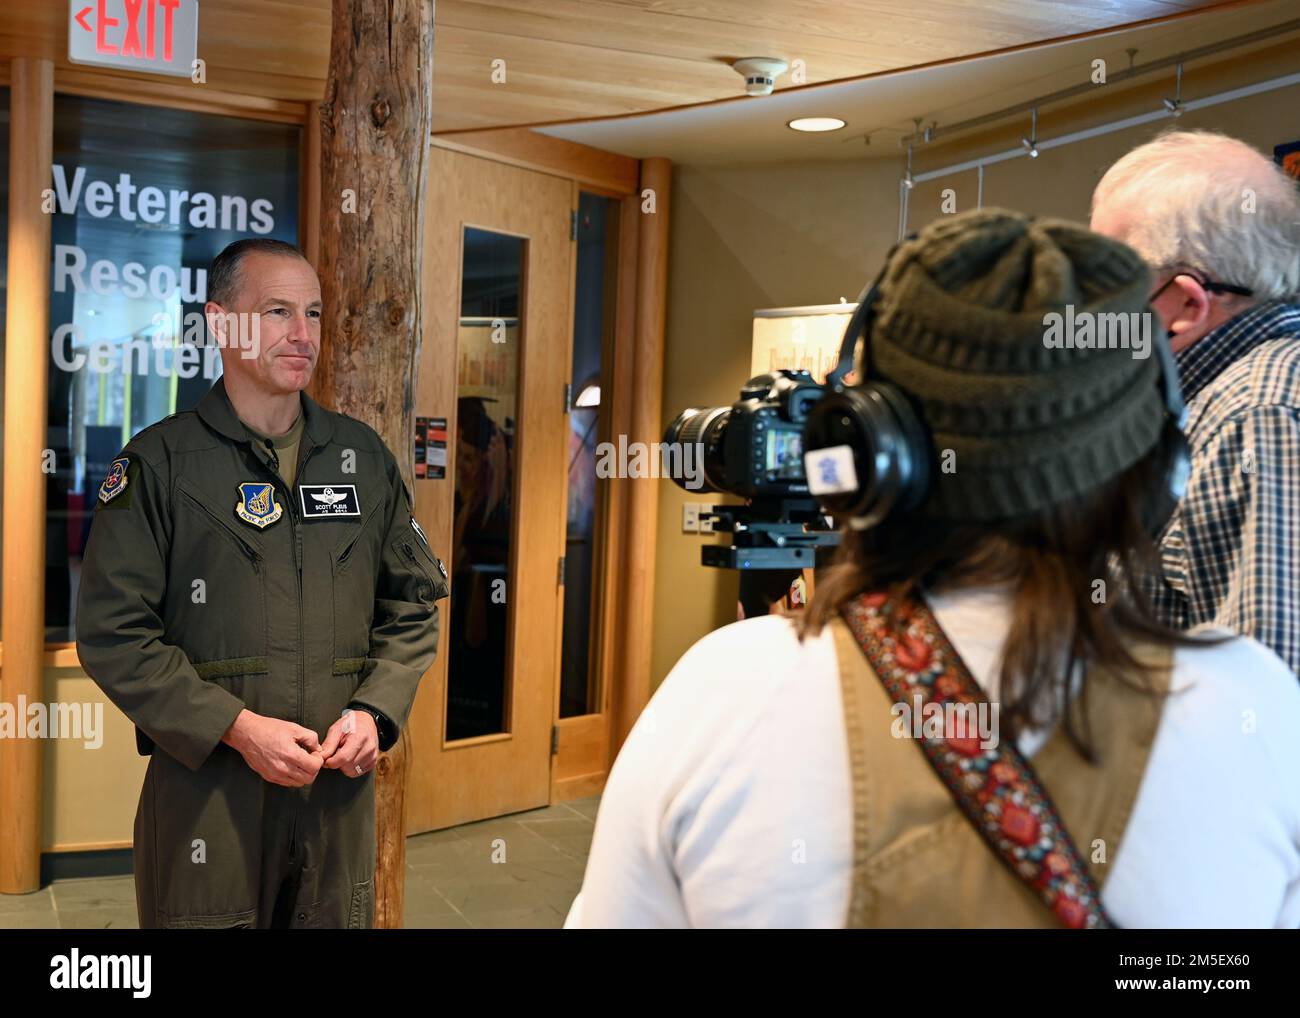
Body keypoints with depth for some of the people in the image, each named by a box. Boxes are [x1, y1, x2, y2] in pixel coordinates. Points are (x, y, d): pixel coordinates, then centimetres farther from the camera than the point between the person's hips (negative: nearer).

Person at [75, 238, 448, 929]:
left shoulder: (364, 457, 8)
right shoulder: (160, 462, -3)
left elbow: (413, 606, 13)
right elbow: (112, 634, -7)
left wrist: (375, 712, -3)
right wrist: (237, 729, -15)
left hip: (340, 790, 4)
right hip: (203, 792, -3)